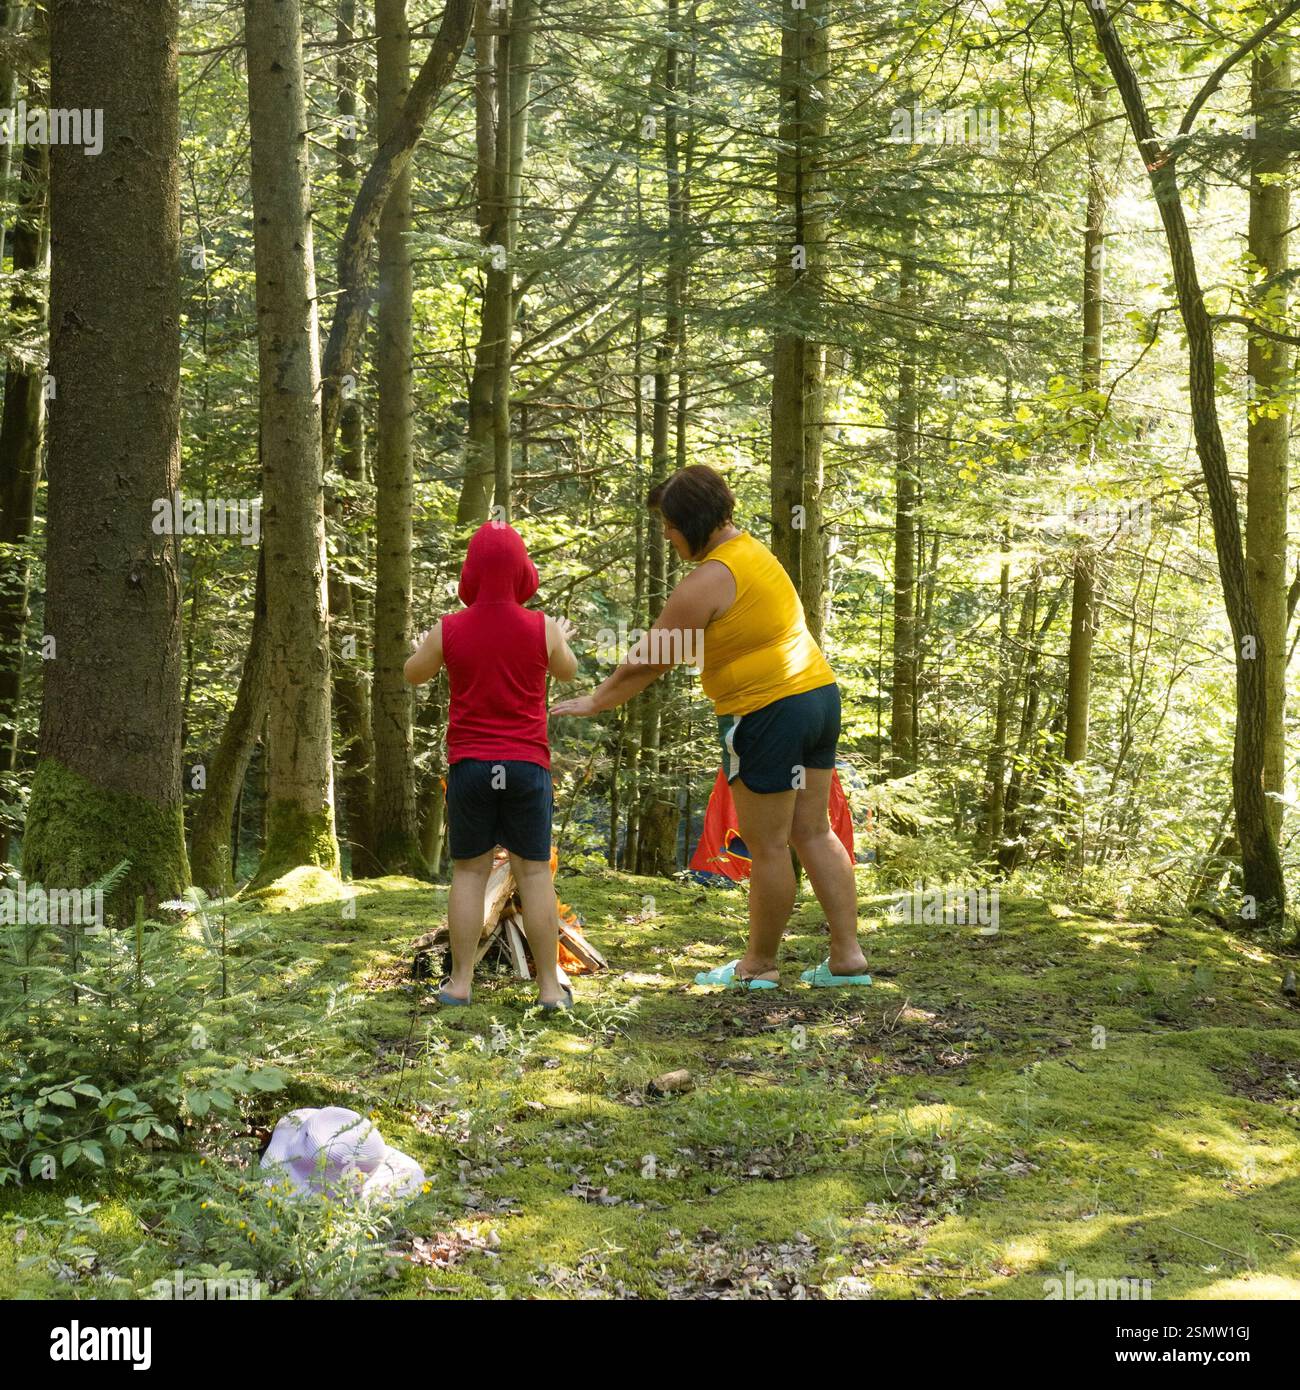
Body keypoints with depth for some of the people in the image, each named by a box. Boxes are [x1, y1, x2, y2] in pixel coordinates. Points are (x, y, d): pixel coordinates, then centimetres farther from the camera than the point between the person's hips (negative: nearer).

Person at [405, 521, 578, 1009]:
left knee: (468, 871, 10)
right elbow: (567, 671, 15)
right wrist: (563, 639, 37)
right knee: (535, 871, 5)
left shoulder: (448, 630, -5)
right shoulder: (542, 627, -6)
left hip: (468, 765, 0)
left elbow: (414, 675, 14)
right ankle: (550, 984, 7)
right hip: (527, 765, 0)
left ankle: (460, 982, 11)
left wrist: (419, 649, 36)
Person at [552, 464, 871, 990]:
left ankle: (759, 966, 16)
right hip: (820, 692, 9)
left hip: (768, 711, -9)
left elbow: (649, 663, -10)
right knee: (814, 833, 13)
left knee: (767, 847, 3)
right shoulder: (752, 548, 13)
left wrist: (594, 702, 1)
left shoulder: (707, 582, -15)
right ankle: (848, 957, 15)